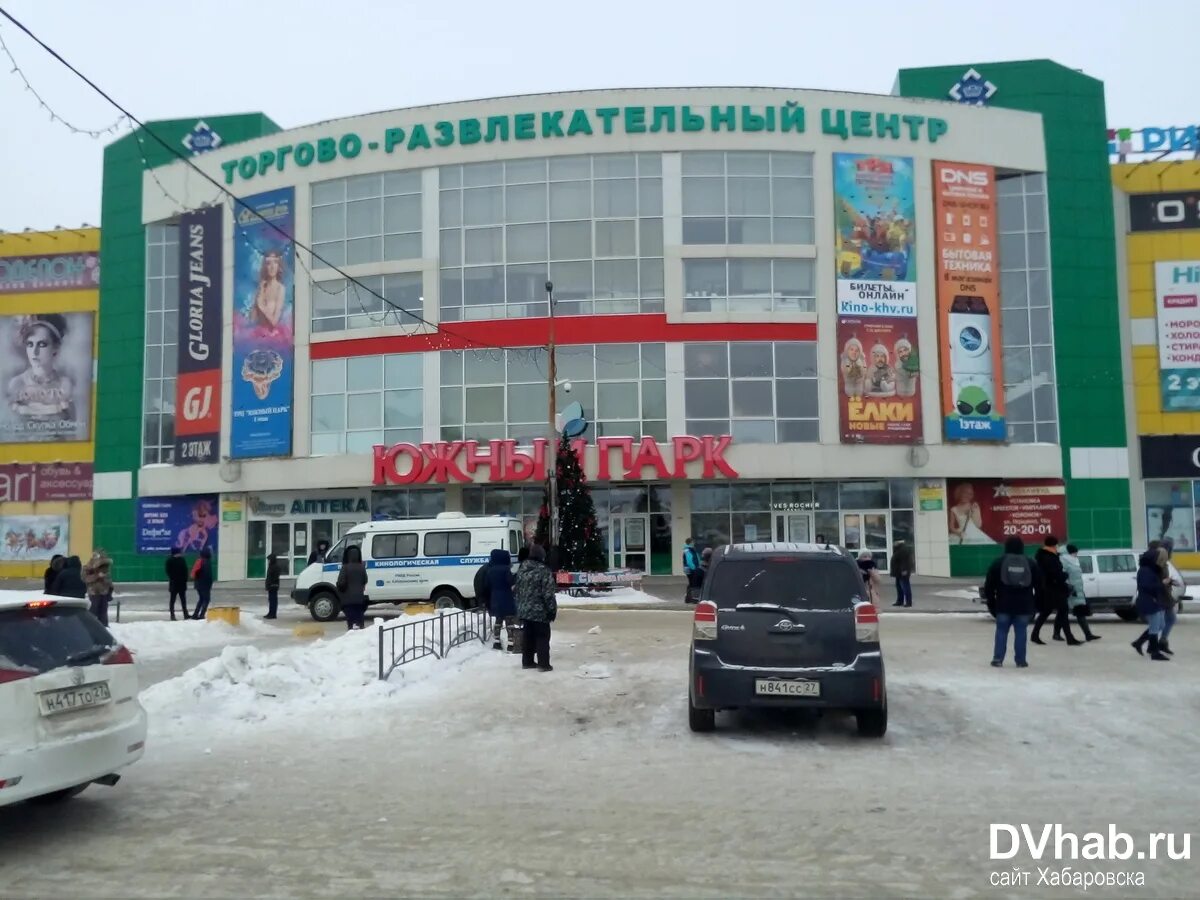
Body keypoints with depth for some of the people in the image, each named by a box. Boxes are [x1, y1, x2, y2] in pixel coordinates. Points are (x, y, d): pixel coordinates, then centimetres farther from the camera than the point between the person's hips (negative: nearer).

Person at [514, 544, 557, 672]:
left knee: (527, 637, 15)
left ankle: (527, 661, 21)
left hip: (524, 610, 6)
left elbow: (515, 590, 13)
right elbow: (548, 594, -17)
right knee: (542, 637, 1)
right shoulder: (544, 572, -15)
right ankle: (543, 664, 2)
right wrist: (553, 610, -8)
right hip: (540, 612, -6)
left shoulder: (521, 570, 7)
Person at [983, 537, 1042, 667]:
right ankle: (1020, 660, 5)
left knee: (1001, 631, 5)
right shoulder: (1030, 564, 7)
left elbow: (989, 585, -1)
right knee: (1020, 632, 4)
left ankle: (998, 659, 2)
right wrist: (1035, 603, 16)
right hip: (1024, 605, 1)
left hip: (1004, 604, -1)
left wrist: (991, 602, 7)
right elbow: (1039, 585, 10)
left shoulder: (998, 562, 0)